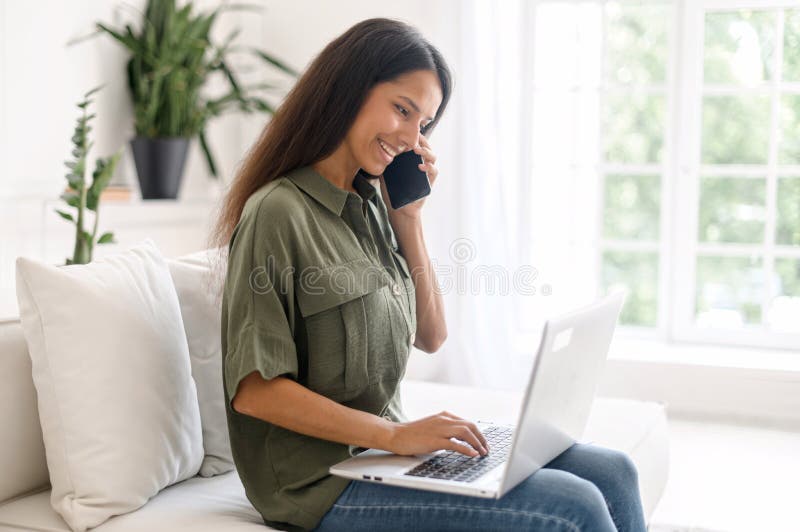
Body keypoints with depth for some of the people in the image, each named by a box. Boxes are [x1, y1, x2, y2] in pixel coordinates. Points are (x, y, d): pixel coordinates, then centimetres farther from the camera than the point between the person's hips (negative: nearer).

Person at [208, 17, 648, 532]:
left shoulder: (373, 206, 11)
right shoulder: (279, 212, -14)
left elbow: (431, 337, 14)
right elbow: (253, 389, -17)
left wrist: (408, 219, 4)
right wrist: (395, 435, -21)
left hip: (390, 448, 8)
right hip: (327, 483, -8)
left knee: (612, 473, -1)